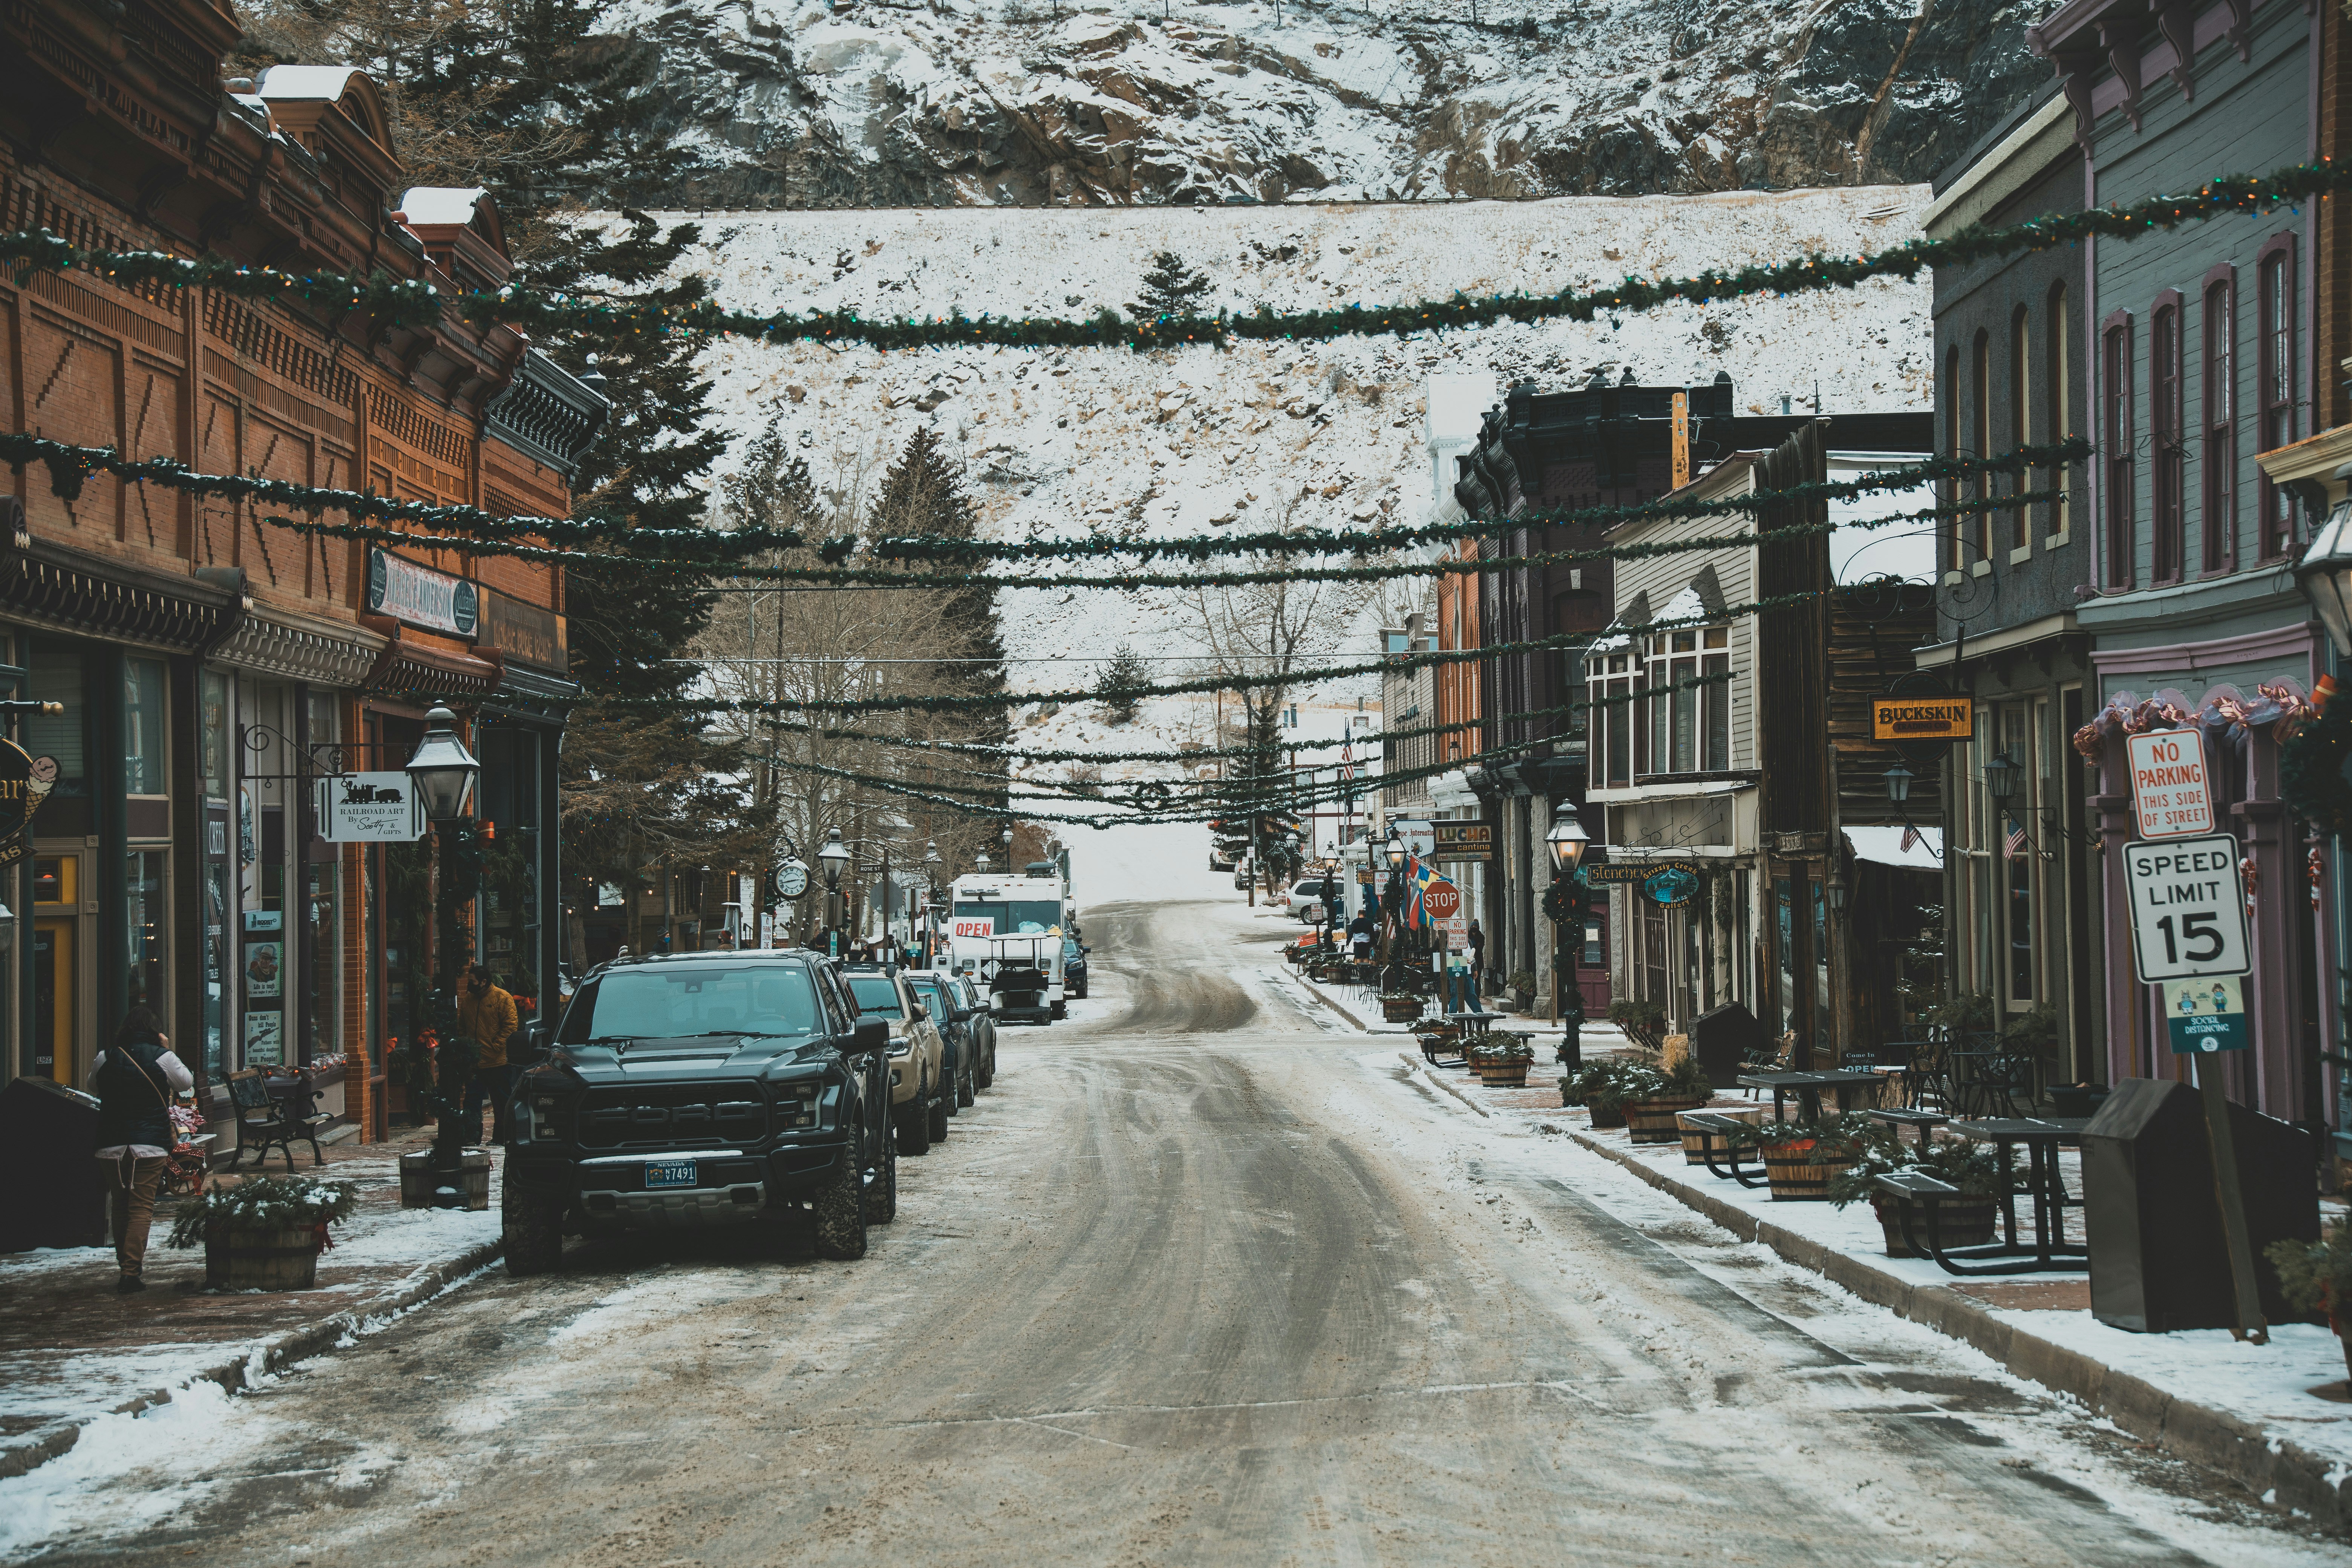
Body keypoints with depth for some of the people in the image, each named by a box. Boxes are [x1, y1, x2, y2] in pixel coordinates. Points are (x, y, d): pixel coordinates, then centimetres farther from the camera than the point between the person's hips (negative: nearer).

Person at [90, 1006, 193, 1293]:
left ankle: (125, 1267, 22)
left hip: (113, 1145, 3)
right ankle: (131, 1272, -13)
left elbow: (93, 1087, 20)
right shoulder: (161, 1057, -7)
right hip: (150, 1145, -3)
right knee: (142, 1208, -4)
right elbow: (187, 1082, 10)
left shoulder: (106, 1058, 2)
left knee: (120, 1208, 15)